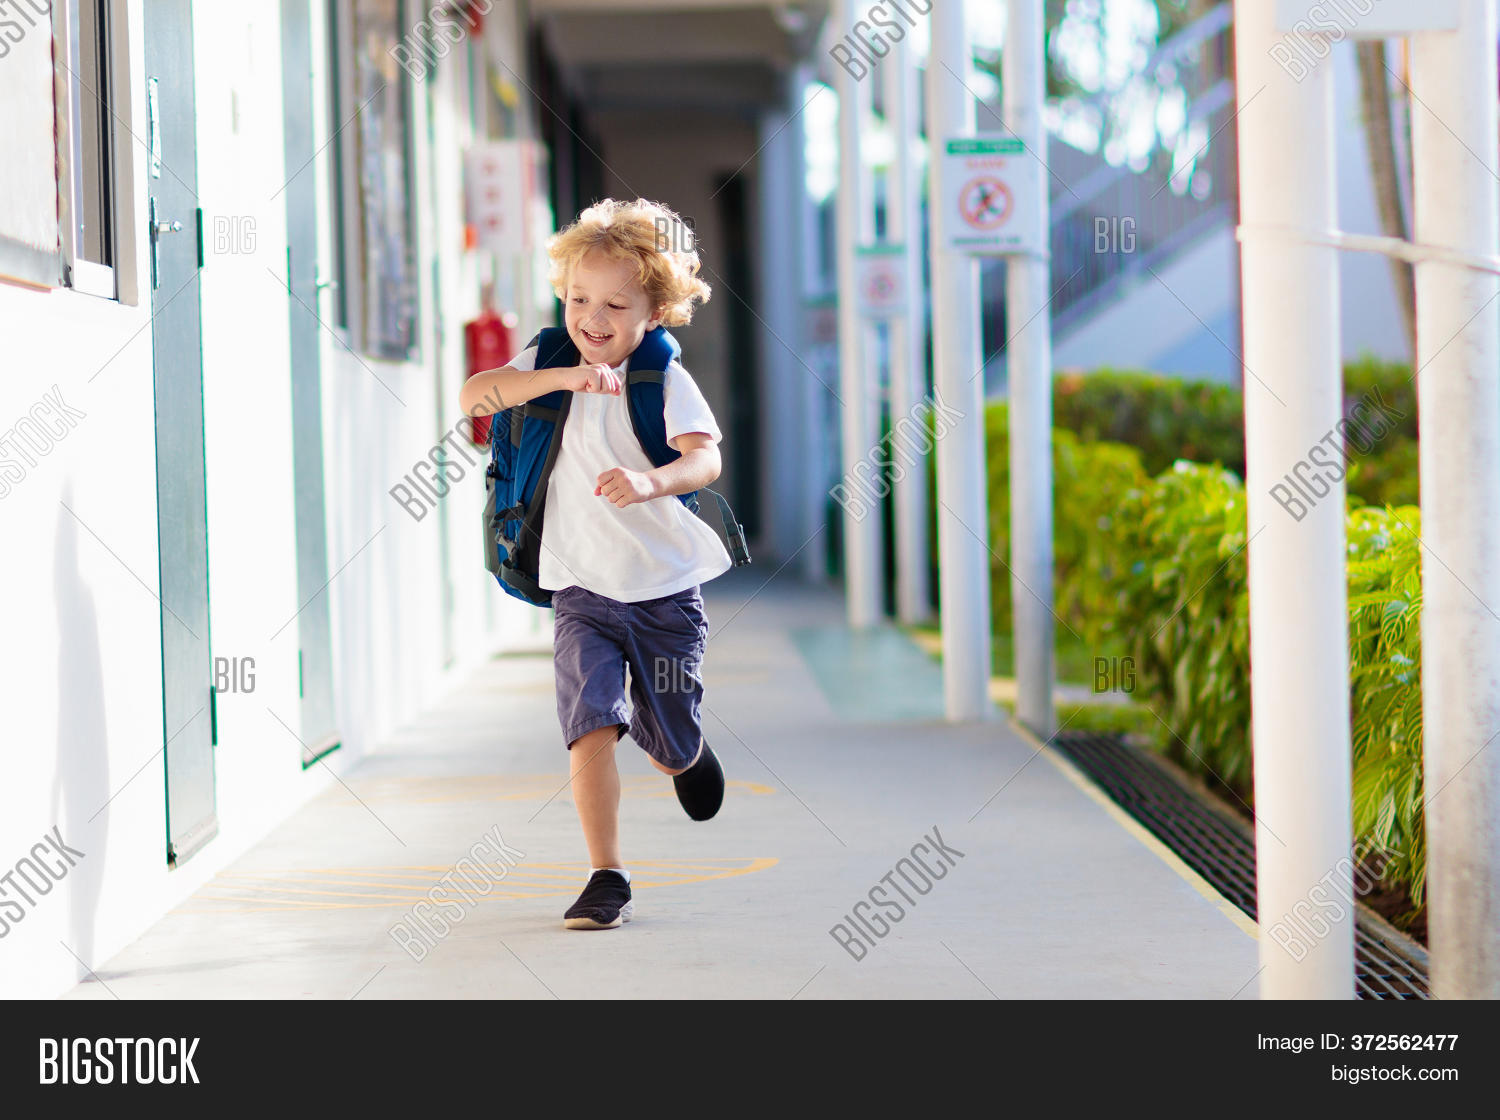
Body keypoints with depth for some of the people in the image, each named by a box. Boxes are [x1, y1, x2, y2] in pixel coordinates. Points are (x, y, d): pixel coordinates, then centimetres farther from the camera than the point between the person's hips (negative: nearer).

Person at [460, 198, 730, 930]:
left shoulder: (665, 380, -8)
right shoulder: (551, 365, 0)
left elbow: (705, 459, -24)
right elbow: (473, 396, -17)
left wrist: (652, 481, -46)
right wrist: (563, 377, -28)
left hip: (666, 591, -1)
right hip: (583, 590, 1)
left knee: (672, 752, 11)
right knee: (590, 729, -17)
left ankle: (682, 747, 49)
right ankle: (606, 878, -7)